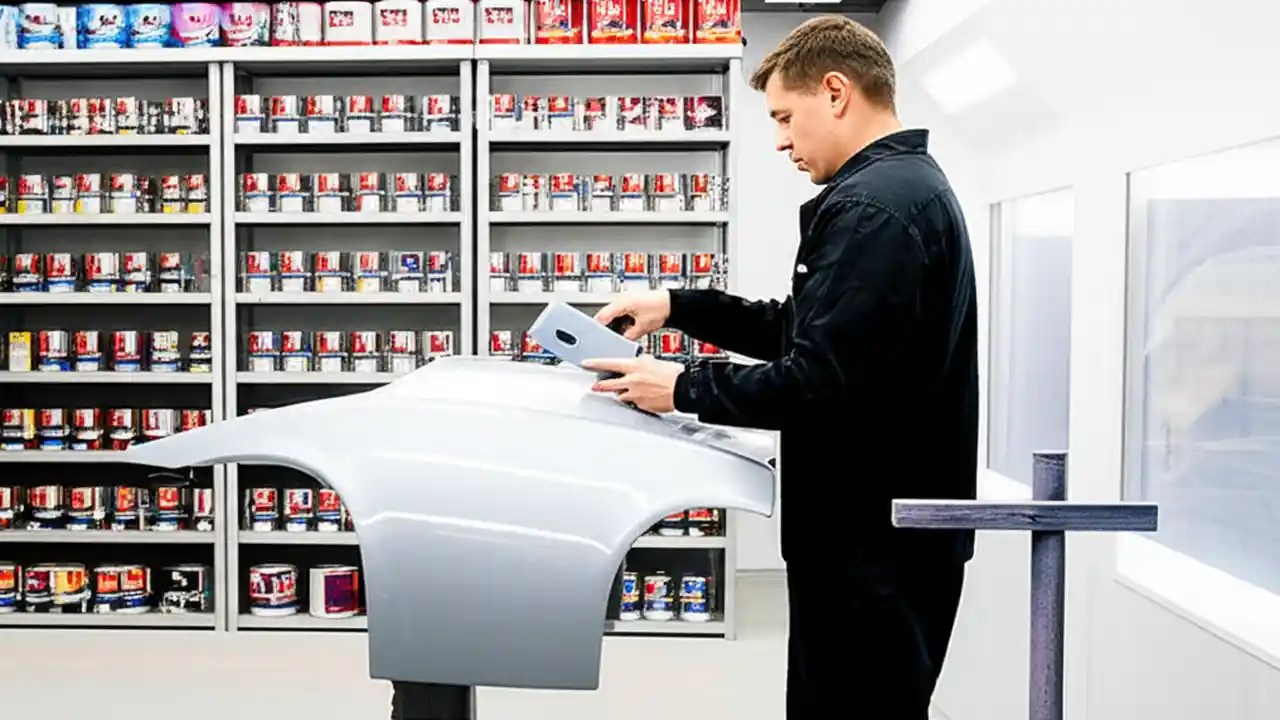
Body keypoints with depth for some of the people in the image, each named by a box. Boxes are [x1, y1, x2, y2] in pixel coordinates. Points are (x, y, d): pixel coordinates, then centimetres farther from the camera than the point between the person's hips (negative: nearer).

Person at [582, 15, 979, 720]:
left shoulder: (872, 206, -20)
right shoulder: (909, 186, 16)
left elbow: (820, 382, -27)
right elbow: (804, 330, 18)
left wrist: (683, 387, -15)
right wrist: (678, 306, 11)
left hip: (872, 540, -11)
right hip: (893, 529, 11)